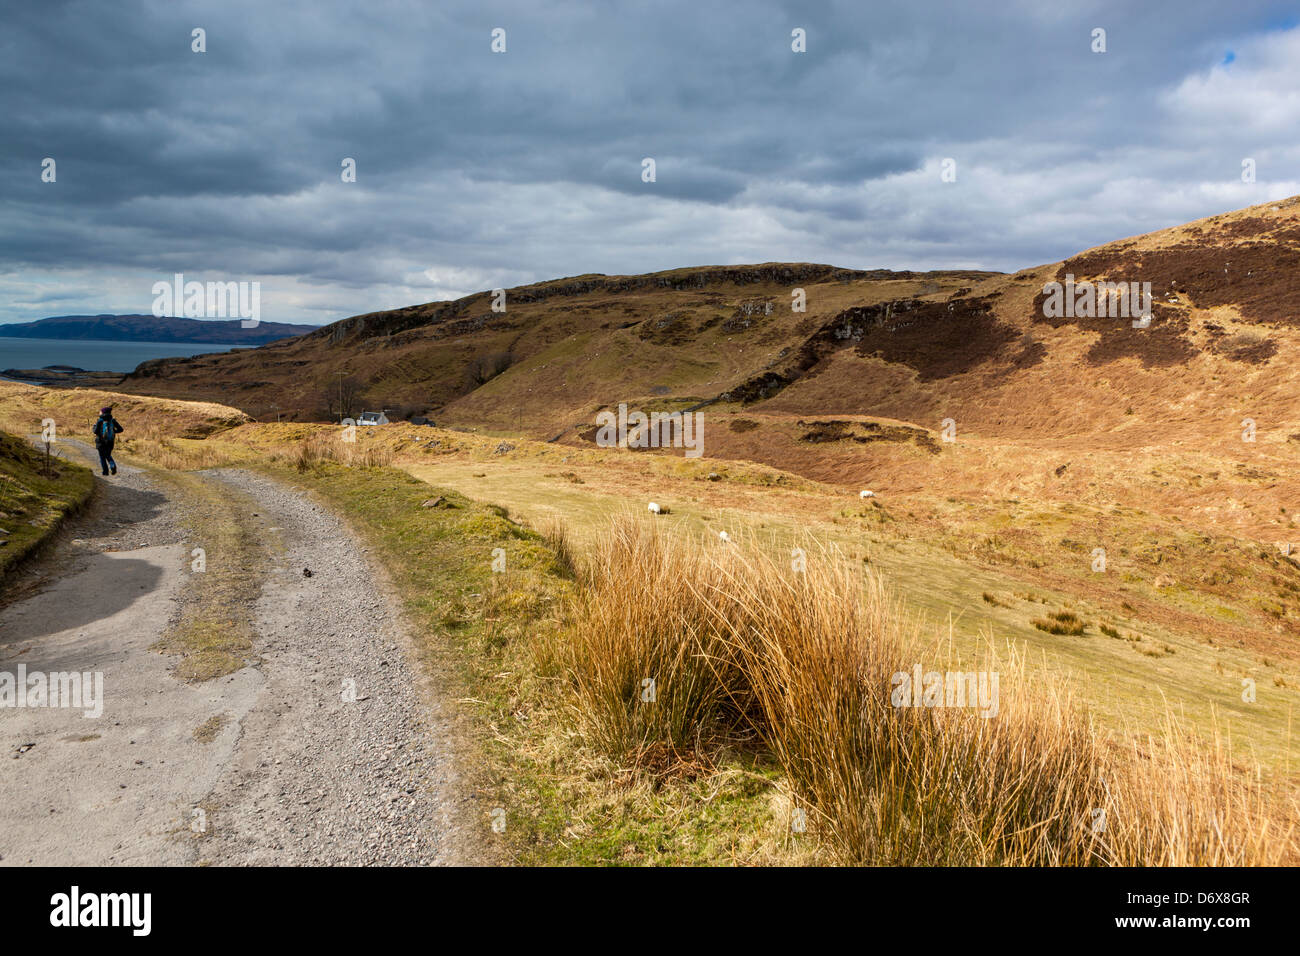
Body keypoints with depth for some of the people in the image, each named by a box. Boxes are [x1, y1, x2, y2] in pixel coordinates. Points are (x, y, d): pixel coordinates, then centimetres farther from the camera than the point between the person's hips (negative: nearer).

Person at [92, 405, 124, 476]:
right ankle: (113, 466, -9)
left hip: (101, 442, -3)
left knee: (102, 457, 13)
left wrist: (95, 424, 3)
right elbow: (120, 429, -2)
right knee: (108, 456, 19)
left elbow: (95, 431, -15)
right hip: (110, 442, 3)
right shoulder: (112, 420, -1)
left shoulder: (100, 421, -11)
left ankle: (105, 471, 10)